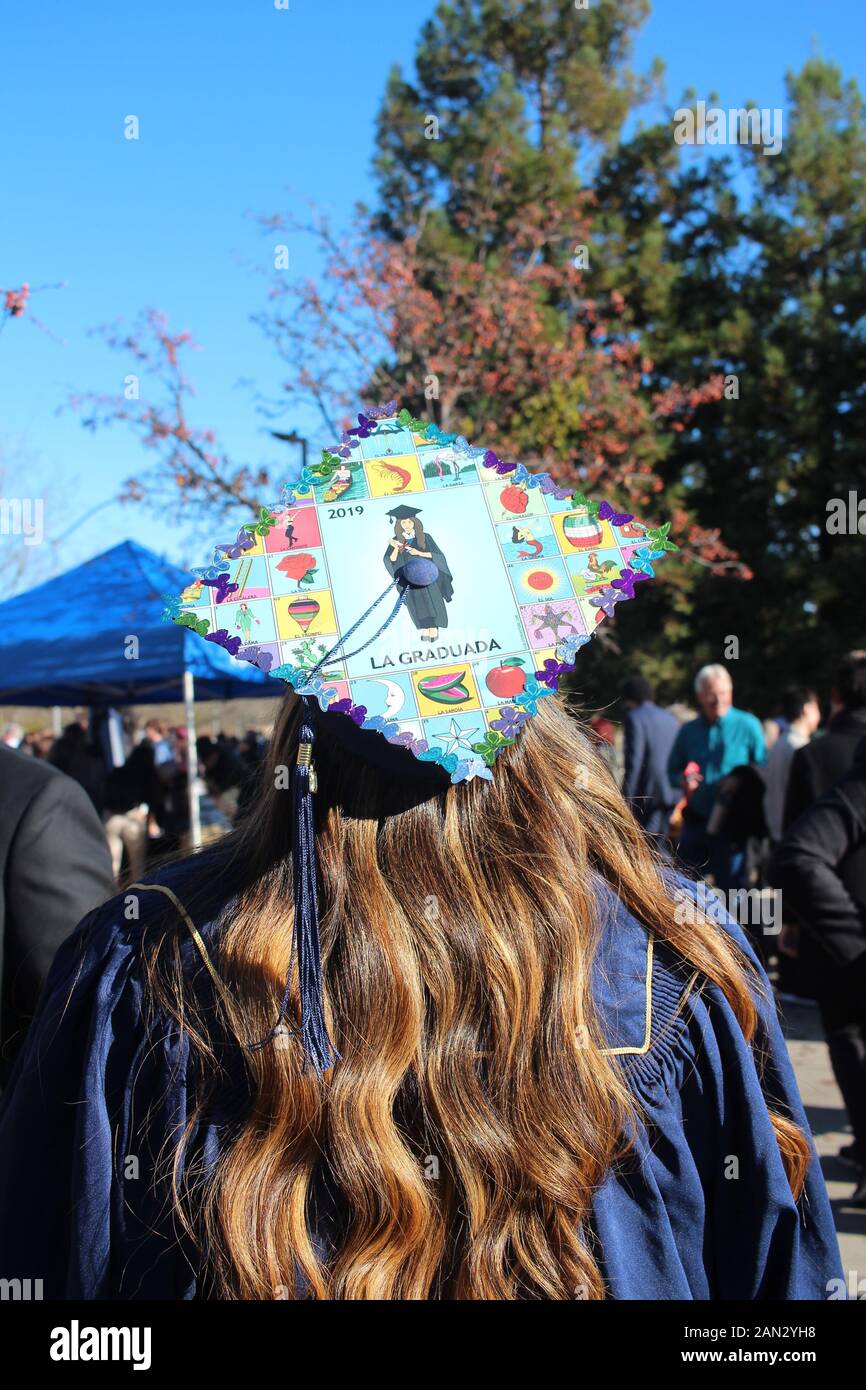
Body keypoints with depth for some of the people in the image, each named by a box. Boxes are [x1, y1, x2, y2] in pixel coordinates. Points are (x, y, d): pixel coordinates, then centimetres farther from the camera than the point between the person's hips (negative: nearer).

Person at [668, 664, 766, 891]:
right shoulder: (689, 731, 11)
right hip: (695, 822, 4)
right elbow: (672, 771, 17)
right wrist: (683, 779, -6)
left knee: (732, 887, 0)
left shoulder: (747, 725, -1)